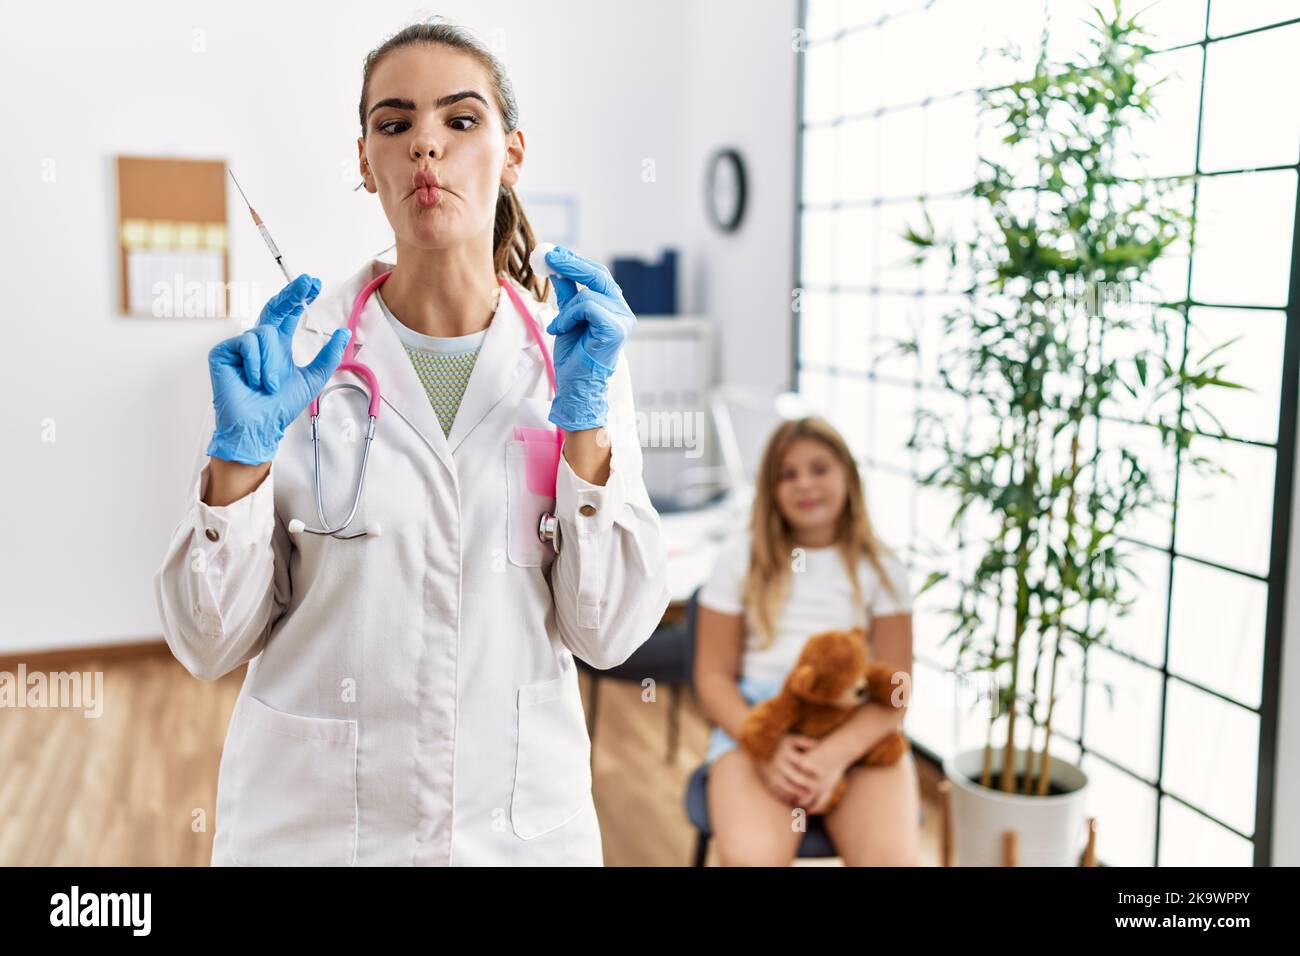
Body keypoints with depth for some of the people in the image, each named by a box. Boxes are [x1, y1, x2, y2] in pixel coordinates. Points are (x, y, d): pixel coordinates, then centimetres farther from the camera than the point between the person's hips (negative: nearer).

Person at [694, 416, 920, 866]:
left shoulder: (880, 568, 9)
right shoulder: (742, 557, 8)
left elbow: (895, 690, 2)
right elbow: (713, 677, 7)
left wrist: (836, 754, -17)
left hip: (858, 731, 1)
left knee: (892, 858, -28)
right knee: (749, 857, -30)